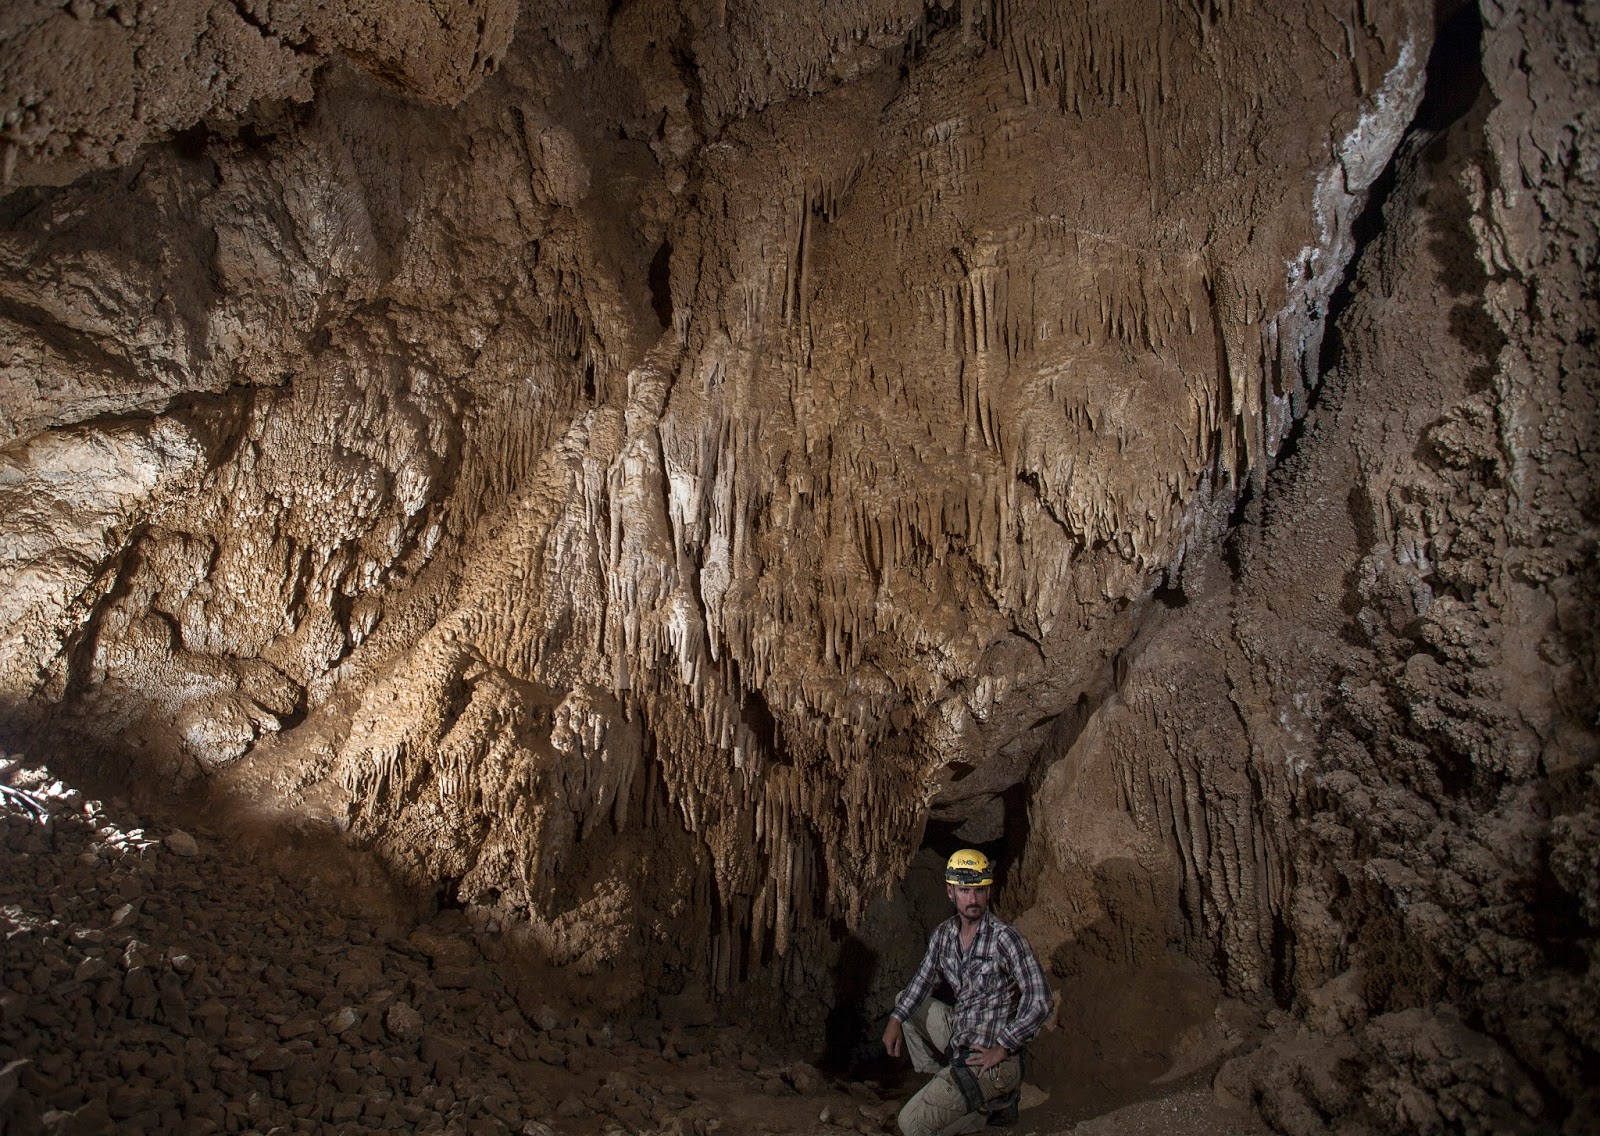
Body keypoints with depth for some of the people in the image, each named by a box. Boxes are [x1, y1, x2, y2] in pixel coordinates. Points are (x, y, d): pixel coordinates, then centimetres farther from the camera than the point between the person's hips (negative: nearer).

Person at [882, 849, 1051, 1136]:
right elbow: (923, 980, 16)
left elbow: (1039, 1001, -23)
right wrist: (895, 1020, 5)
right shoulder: (943, 934, 2)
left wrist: (1002, 1049, -19)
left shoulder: (1004, 937, -20)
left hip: (988, 1057, -8)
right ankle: (944, 1079, 17)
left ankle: (994, 1103, 5)